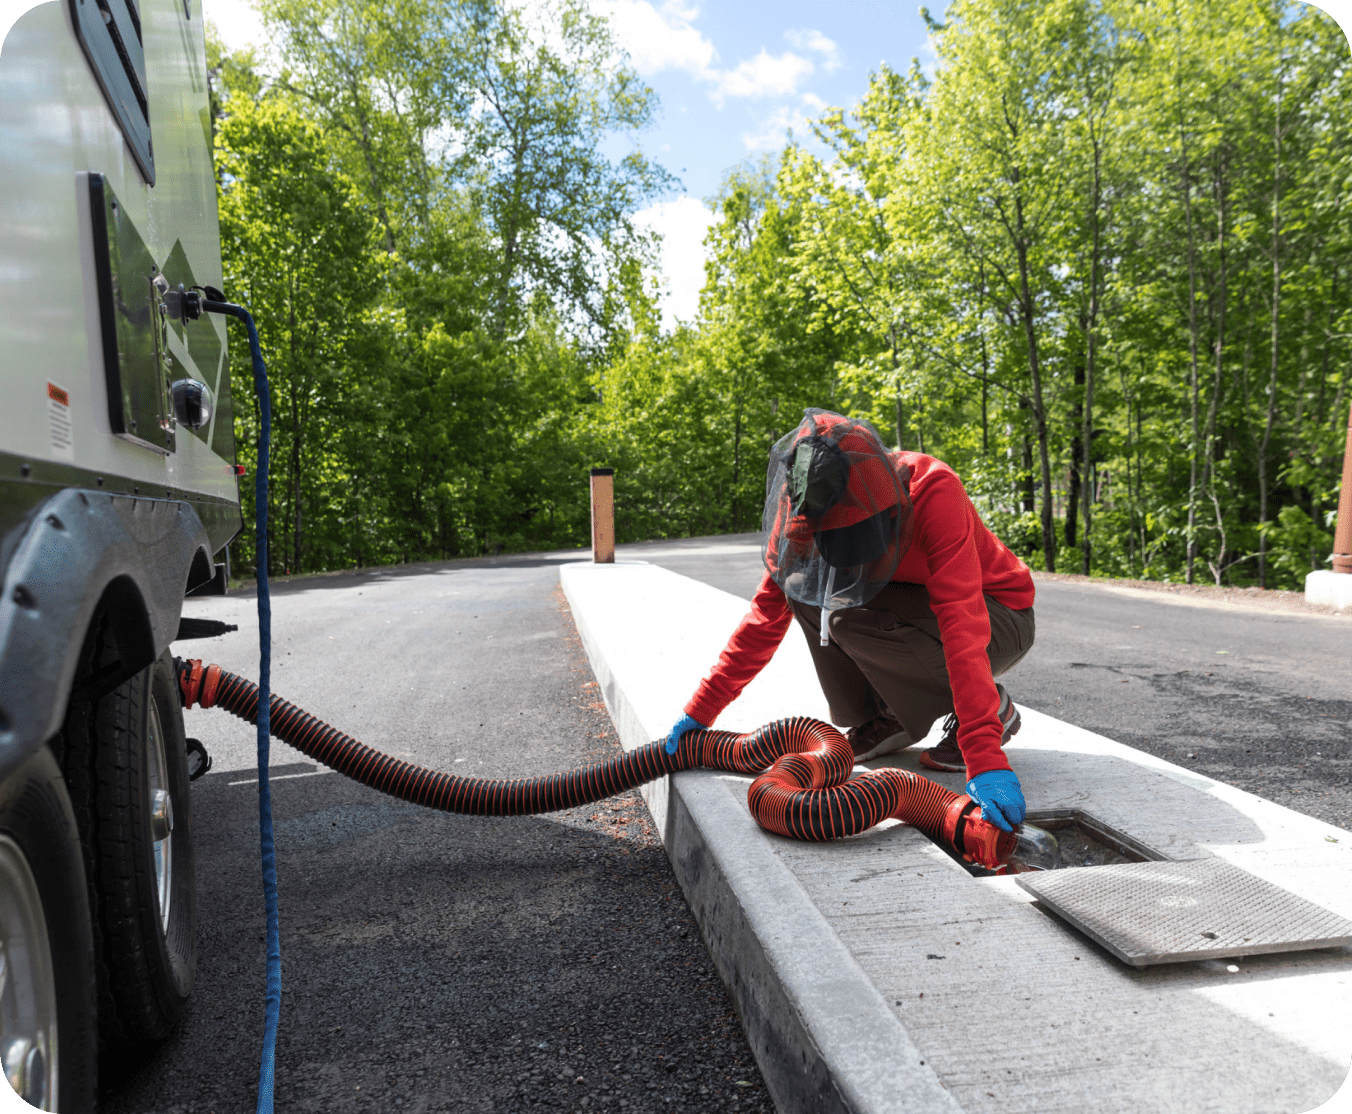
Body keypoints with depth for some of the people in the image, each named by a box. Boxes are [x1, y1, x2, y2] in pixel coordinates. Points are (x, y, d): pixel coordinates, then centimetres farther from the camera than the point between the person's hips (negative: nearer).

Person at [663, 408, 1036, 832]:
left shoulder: (934, 491, -32)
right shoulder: (816, 519, -16)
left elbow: (961, 622, -40)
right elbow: (767, 612, -11)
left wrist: (985, 757, -47)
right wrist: (700, 710, -15)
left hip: (999, 616, -5)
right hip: (912, 603, 5)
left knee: (853, 618, -30)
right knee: (805, 587, -18)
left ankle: (993, 709, -7)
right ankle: (880, 718, 1)